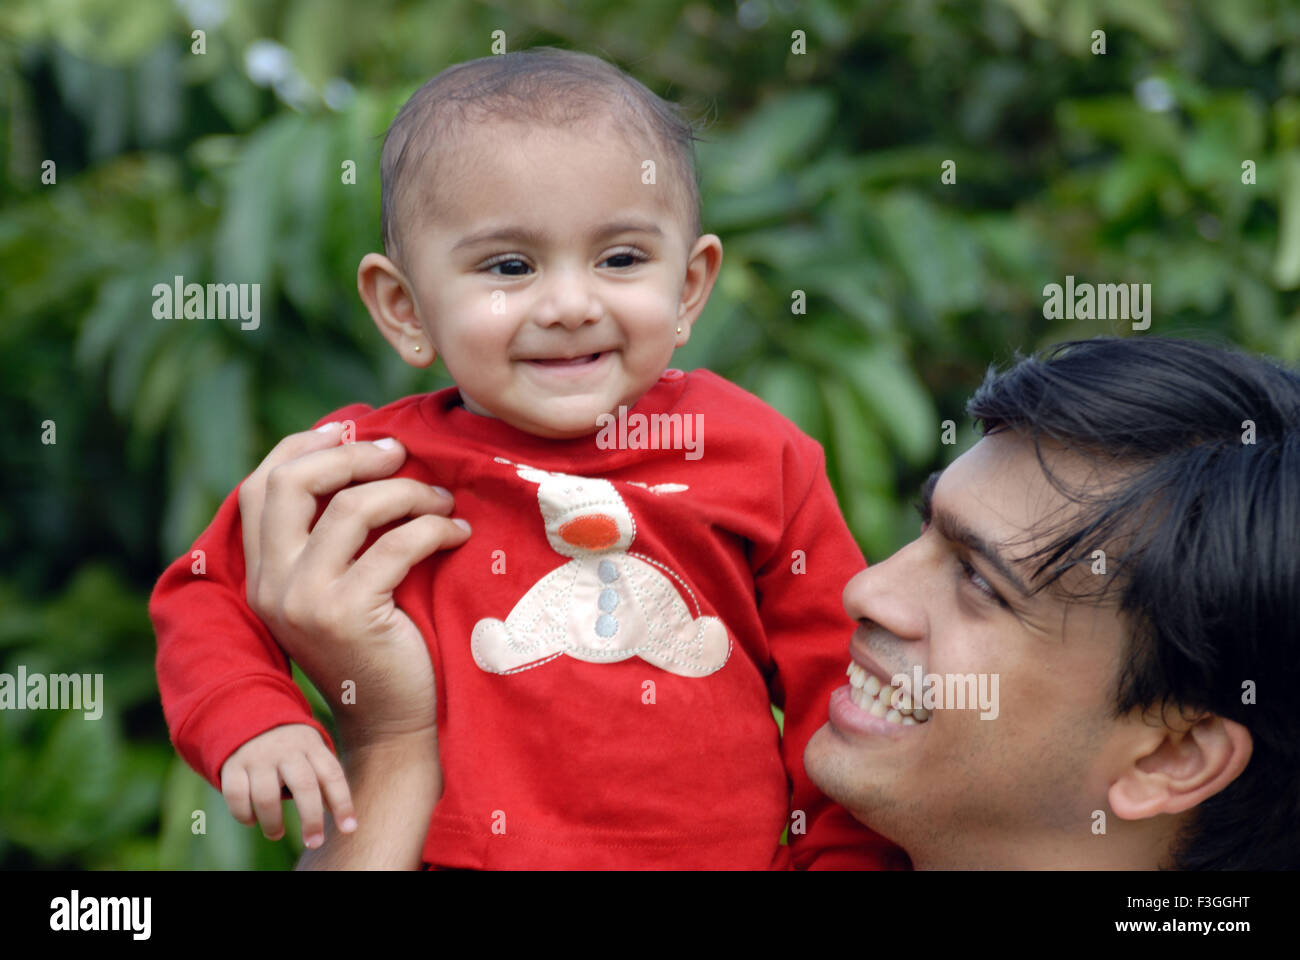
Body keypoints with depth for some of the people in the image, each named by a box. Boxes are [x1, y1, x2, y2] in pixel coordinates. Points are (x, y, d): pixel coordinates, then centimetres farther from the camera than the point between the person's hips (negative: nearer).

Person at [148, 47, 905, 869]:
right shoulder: (363, 466, 0)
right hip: (441, 852, 0)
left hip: (726, 851, 1)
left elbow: (838, 685, 8)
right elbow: (207, 592, 12)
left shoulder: (760, 460, 2)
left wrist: (847, 855, 3)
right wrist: (254, 723, -6)